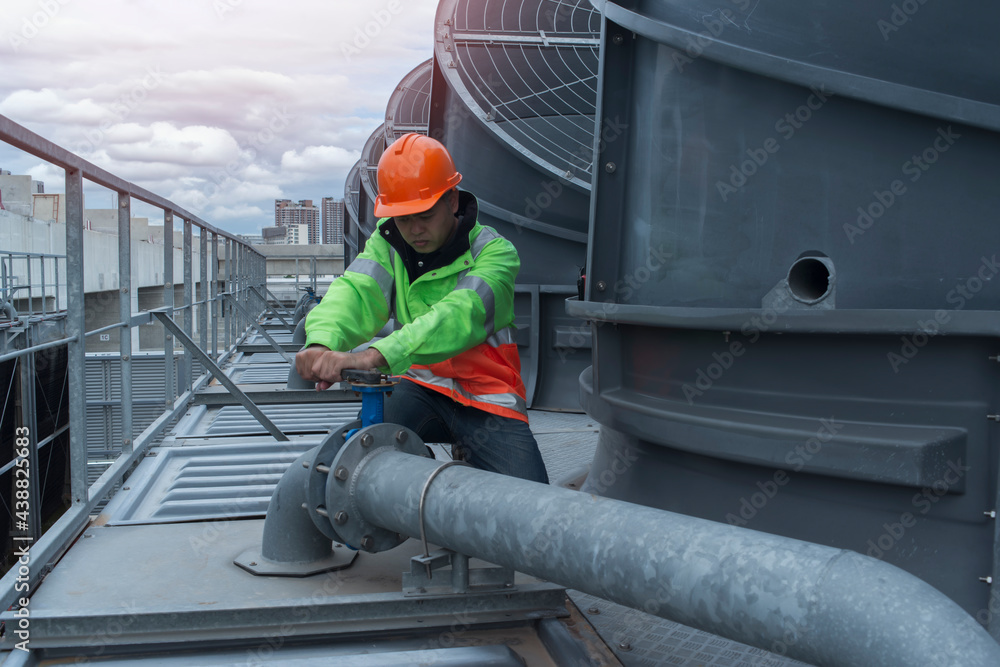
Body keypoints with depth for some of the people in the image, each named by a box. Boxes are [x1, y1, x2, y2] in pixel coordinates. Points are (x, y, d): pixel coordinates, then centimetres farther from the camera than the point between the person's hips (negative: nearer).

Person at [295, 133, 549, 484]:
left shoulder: (495, 251, -14)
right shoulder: (388, 243, 1)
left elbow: (461, 314, -32)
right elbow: (355, 291, -18)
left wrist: (377, 355, -47)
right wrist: (322, 341, -42)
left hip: (487, 399, -2)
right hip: (422, 386, 3)